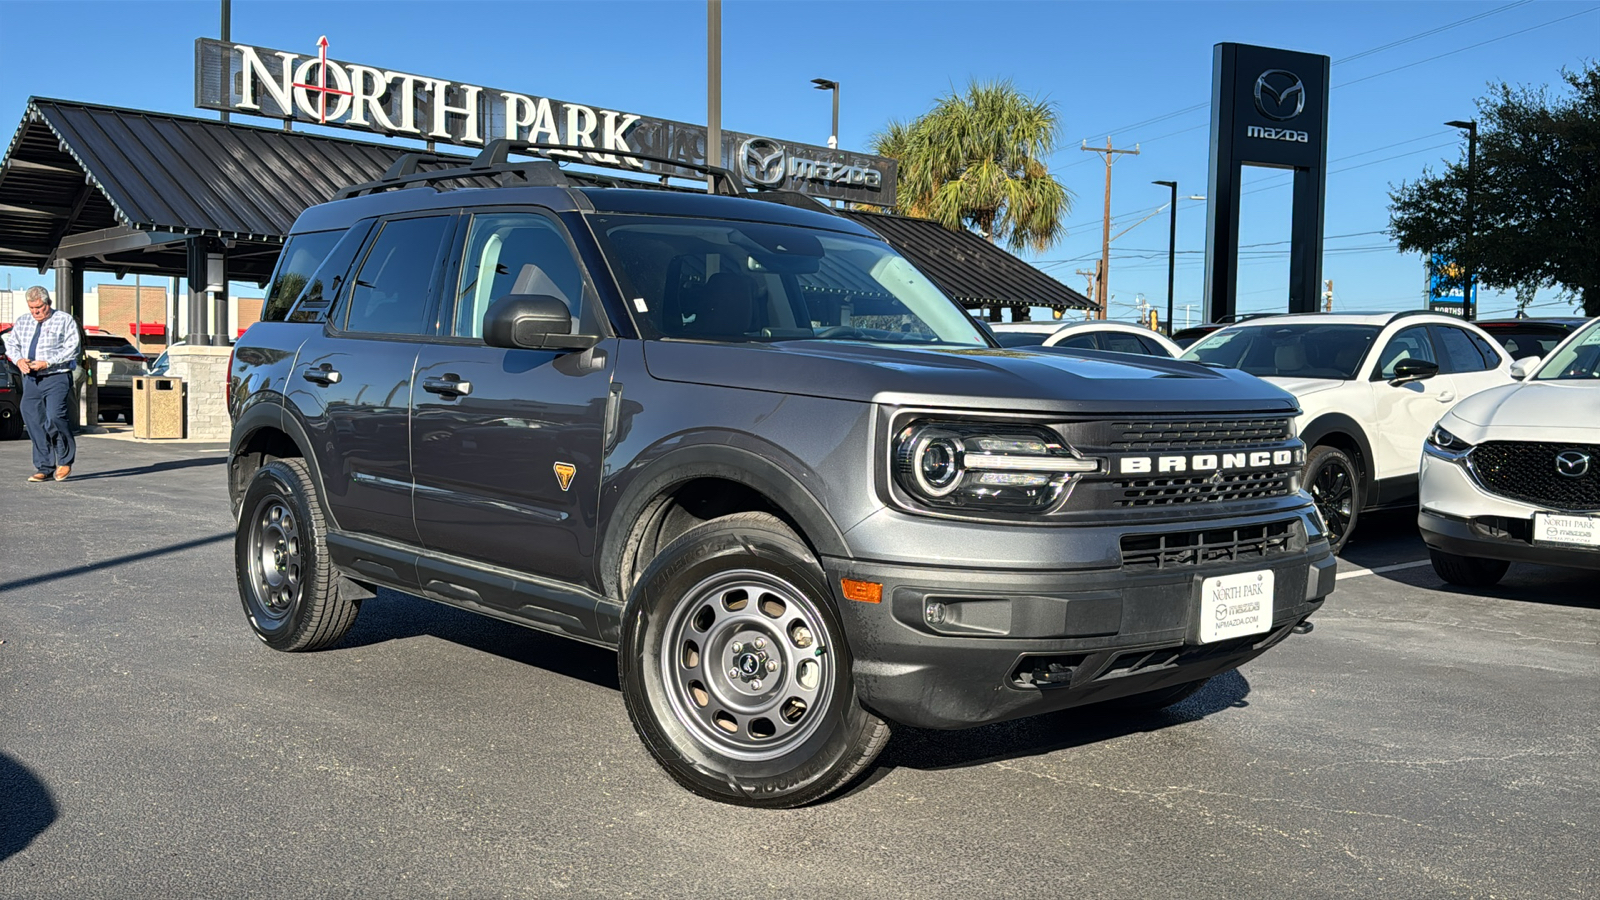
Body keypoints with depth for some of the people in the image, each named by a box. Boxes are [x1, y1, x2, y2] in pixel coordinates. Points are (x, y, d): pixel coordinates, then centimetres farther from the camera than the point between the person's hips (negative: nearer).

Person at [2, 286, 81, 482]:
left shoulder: (65, 320, -2)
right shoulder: (23, 322, 16)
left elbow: (72, 349, -10)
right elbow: (11, 343, 20)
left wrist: (47, 362, -17)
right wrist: (18, 359, -1)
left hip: (56, 379, -6)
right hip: (30, 379, 6)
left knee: (54, 416, -20)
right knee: (33, 422, 2)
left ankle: (65, 459, 0)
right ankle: (45, 468, 10)